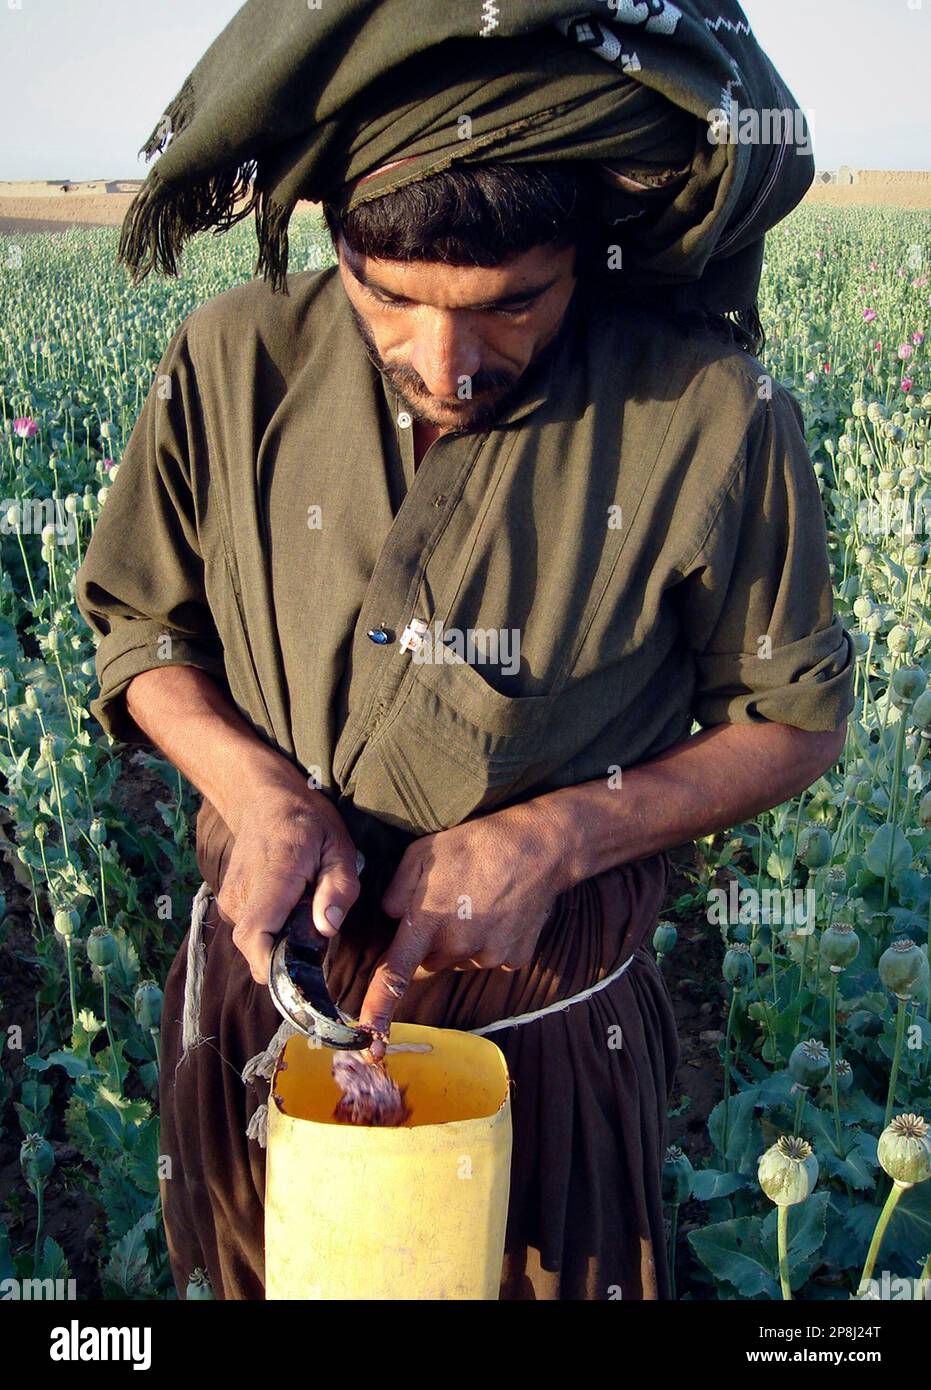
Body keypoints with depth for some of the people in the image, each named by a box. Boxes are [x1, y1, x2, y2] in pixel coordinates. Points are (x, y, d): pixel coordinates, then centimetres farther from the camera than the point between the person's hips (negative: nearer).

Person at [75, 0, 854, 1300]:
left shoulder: (714, 422, -20)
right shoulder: (233, 364, -14)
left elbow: (795, 720, -6)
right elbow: (141, 630, 2)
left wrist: (557, 835, -21)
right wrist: (253, 780, -19)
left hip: (544, 1032, -2)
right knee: (269, 1283, 27)